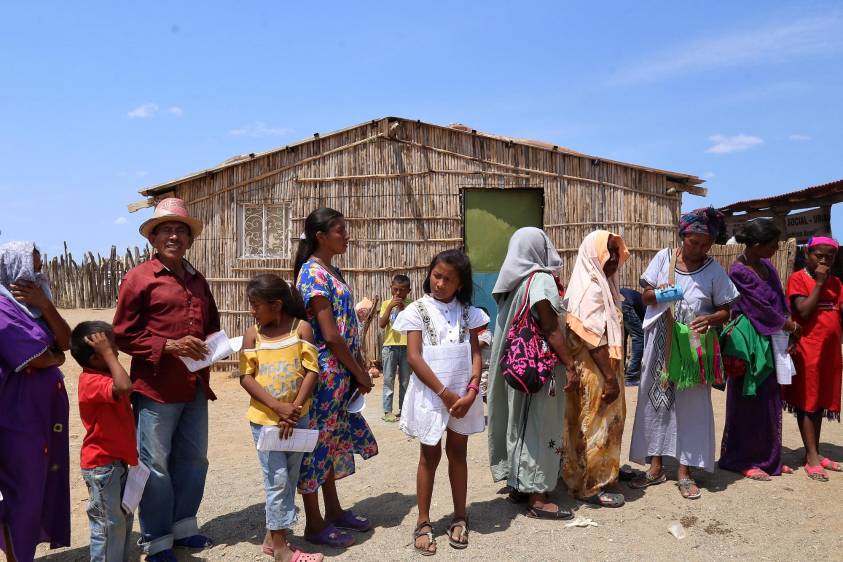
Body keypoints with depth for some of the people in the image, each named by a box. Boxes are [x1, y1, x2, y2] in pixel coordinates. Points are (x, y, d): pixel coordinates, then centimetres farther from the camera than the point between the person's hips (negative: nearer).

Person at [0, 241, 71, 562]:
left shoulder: (30, 305, 12)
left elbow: (65, 342, 2)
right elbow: (38, 358, -22)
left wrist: (44, 304, -9)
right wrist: (56, 358, 1)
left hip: (44, 412, 8)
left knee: (41, 488, 16)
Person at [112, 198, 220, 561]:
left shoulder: (197, 280, 13)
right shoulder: (139, 277, -6)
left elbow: (212, 325, 24)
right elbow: (123, 335, -7)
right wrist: (168, 346, -18)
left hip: (195, 386, 6)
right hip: (156, 387, -6)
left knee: (193, 459, 15)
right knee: (155, 465, 3)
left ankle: (183, 526, 32)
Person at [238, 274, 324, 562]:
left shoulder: (302, 328, -5)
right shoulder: (253, 334, -2)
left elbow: (311, 372, -7)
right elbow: (246, 377, -6)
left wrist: (294, 410, -15)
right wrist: (277, 407, -17)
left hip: (297, 417, 1)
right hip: (264, 419, -1)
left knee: (290, 478, 11)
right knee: (277, 480, -1)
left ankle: (272, 537, 29)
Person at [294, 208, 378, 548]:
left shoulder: (333, 272, 13)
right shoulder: (313, 273, -16)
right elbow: (330, 335, -19)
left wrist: (360, 370, 7)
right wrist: (360, 373, -11)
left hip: (340, 374, 9)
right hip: (324, 373, -9)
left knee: (334, 440, 17)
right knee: (316, 441, 2)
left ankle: (334, 511, 31)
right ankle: (314, 524, 14)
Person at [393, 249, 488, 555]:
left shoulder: (467, 312, 4)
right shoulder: (417, 310, -5)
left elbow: (475, 354, 2)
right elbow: (414, 358, -12)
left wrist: (471, 391, -13)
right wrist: (444, 393, -15)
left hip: (463, 394, 3)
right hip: (430, 394, -2)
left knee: (457, 453, 13)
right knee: (430, 455, 6)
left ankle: (460, 517, 26)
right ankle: (423, 522, 18)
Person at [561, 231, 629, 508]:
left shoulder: (602, 285, 12)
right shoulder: (591, 288, -19)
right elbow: (593, 338, -24)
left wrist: (612, 374, 19)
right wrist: (610, 377, -23)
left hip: (601, 369, 10)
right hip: (595, 373, -10)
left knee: (596, 426, 19)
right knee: (594, 427, 1)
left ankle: (602, 474, 33)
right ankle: (589, 487, 13)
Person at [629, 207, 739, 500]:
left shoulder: (714, 270, -2)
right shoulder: (664, 258, 0)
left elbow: (725, 311, 1)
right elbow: (645, 296, 3)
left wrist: (710, 319, -21)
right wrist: (657, 294, -19)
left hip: (693, 346, -1)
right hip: (660, 343, 1)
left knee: (691, 405, 4)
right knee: (655, 400, 7)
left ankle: (684, 472, 16)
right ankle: (656, 467, 20)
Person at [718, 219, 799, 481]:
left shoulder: (766, 266, 8)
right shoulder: (739, 271, -17)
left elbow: (780, 300, 10)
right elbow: (762, 308, -15)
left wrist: (788, 325, -6)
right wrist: (792, 326, -2)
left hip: (770, 341, 8)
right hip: (751, 343, -8)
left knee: (769, 401, 13)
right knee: (748, 403, 2)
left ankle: (768, 457, 26)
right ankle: (742, 459, 15)